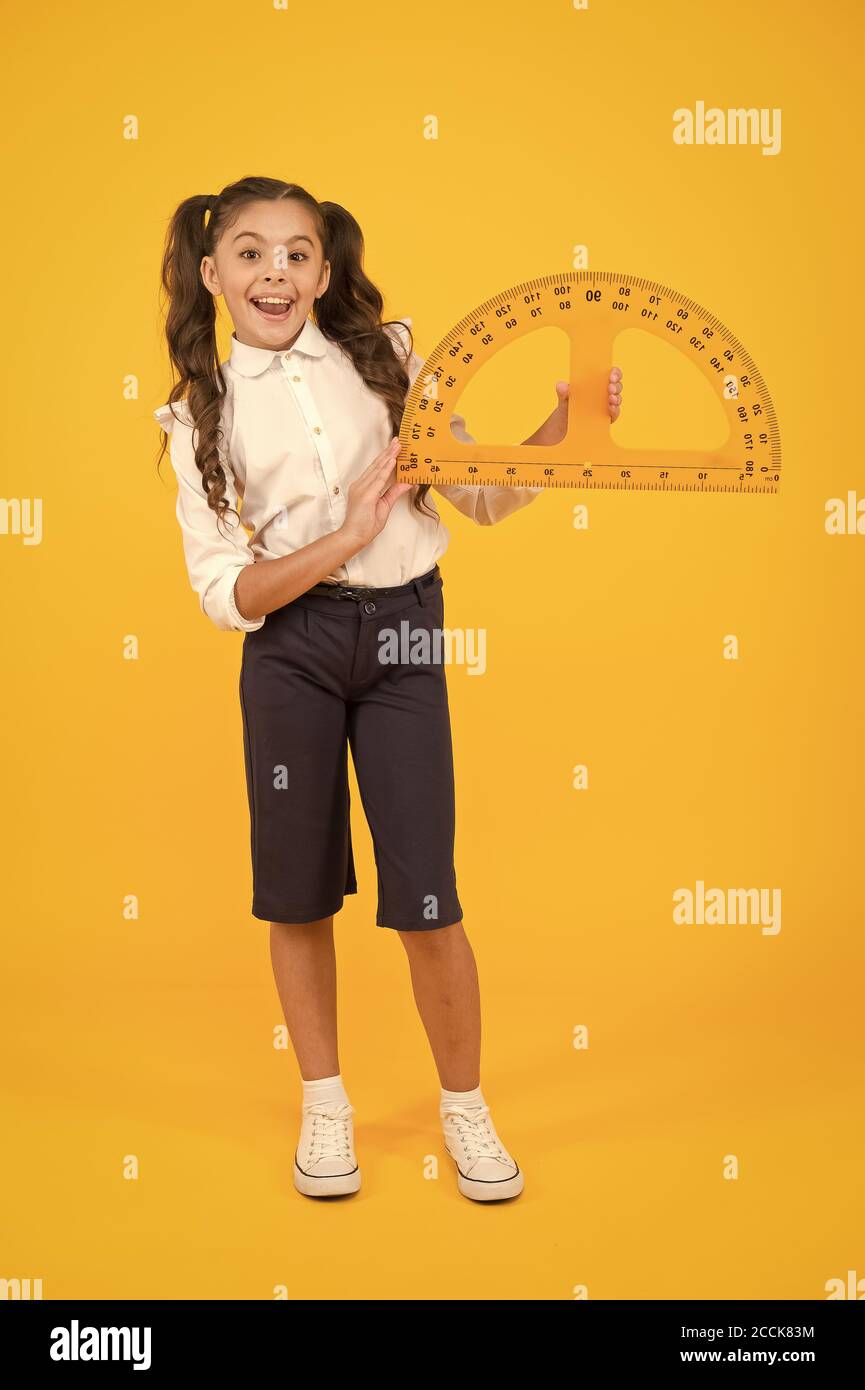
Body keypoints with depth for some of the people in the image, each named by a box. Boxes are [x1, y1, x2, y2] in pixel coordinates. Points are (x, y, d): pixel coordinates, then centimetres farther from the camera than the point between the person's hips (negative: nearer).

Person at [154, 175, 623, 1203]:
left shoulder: (385, 355, 6)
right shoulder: (201, 415, 2)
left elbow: (481, 495, 9)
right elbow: (226, 594, -5)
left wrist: (569, 423, -6)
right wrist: (346, 538, -17)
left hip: (404, 634, 0)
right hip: (289, 650, 0)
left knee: (425, 897, 0)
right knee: (297, 890, 10)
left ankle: (464, 1105, 23)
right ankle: (325, 1104, 31)